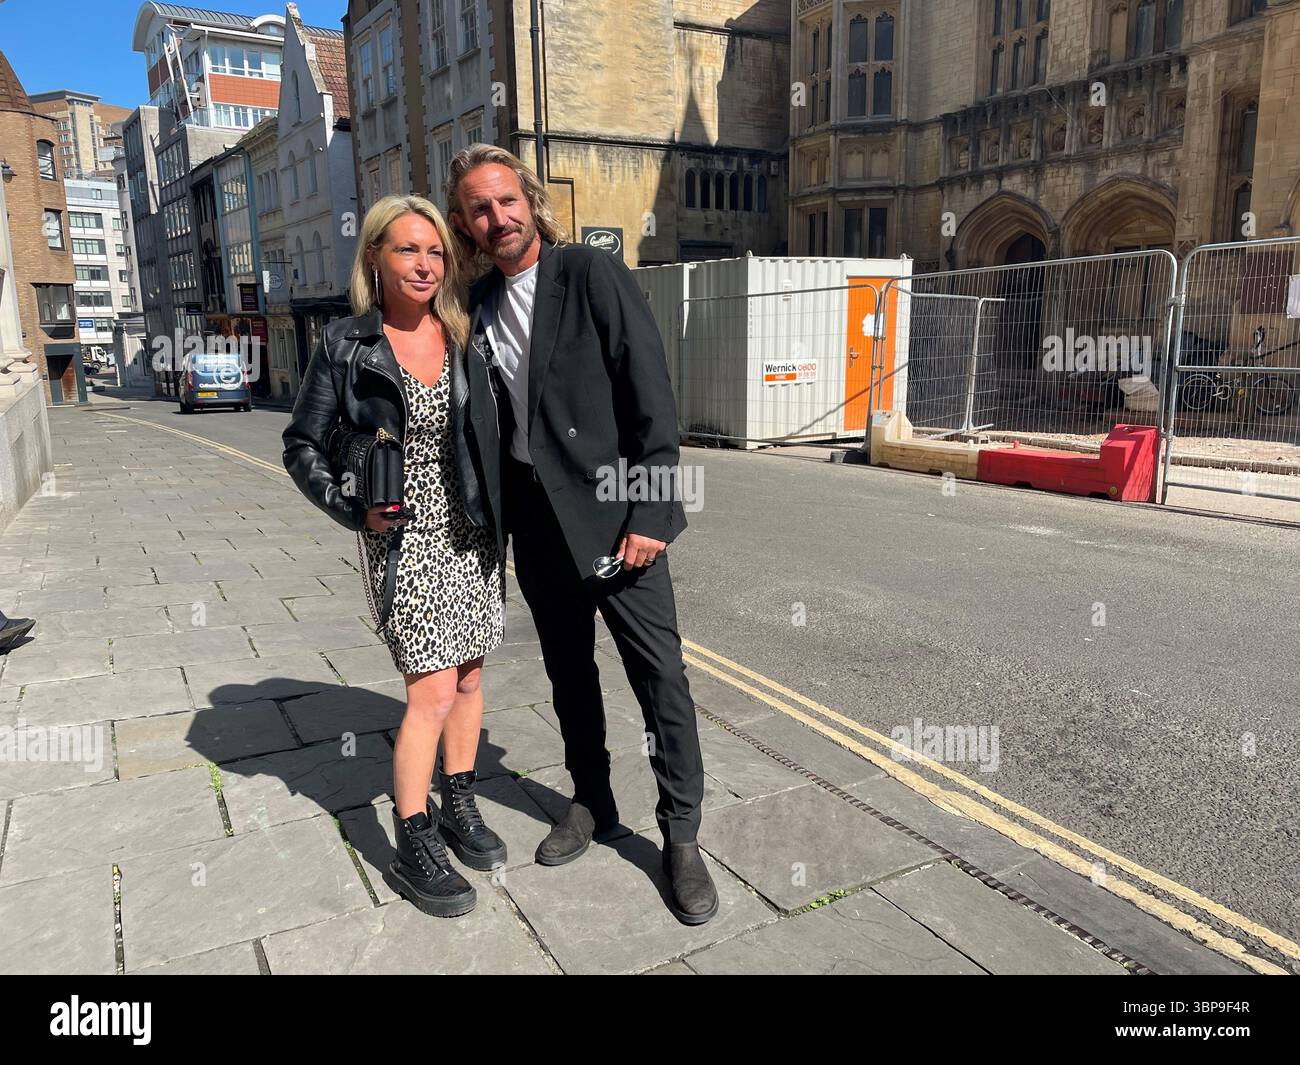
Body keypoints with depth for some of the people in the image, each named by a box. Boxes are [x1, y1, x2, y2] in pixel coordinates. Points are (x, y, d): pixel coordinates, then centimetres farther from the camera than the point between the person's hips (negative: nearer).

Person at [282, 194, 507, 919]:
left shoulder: (464, 336, 3)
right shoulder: (347, 346, -5)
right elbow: (303, 446, 1)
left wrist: (501, 519, 4)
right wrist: (352, 508, -12)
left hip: (473, 533, 4)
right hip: (405, 537, -4)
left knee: (469, 677, 12)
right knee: (432, 691, -6)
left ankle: (459, 807, 31)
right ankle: (415, 847, 11)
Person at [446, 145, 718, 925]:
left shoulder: (594, 275, -7)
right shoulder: (478, 306, 8)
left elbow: (652, 398, -12)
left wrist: (649, 514, -16)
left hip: (612, 514, -5)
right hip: (535, 522, 5)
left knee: (661, 677, -1)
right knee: (569, 671, 17)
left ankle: (681, 837, 16)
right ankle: (592, 805, 36)